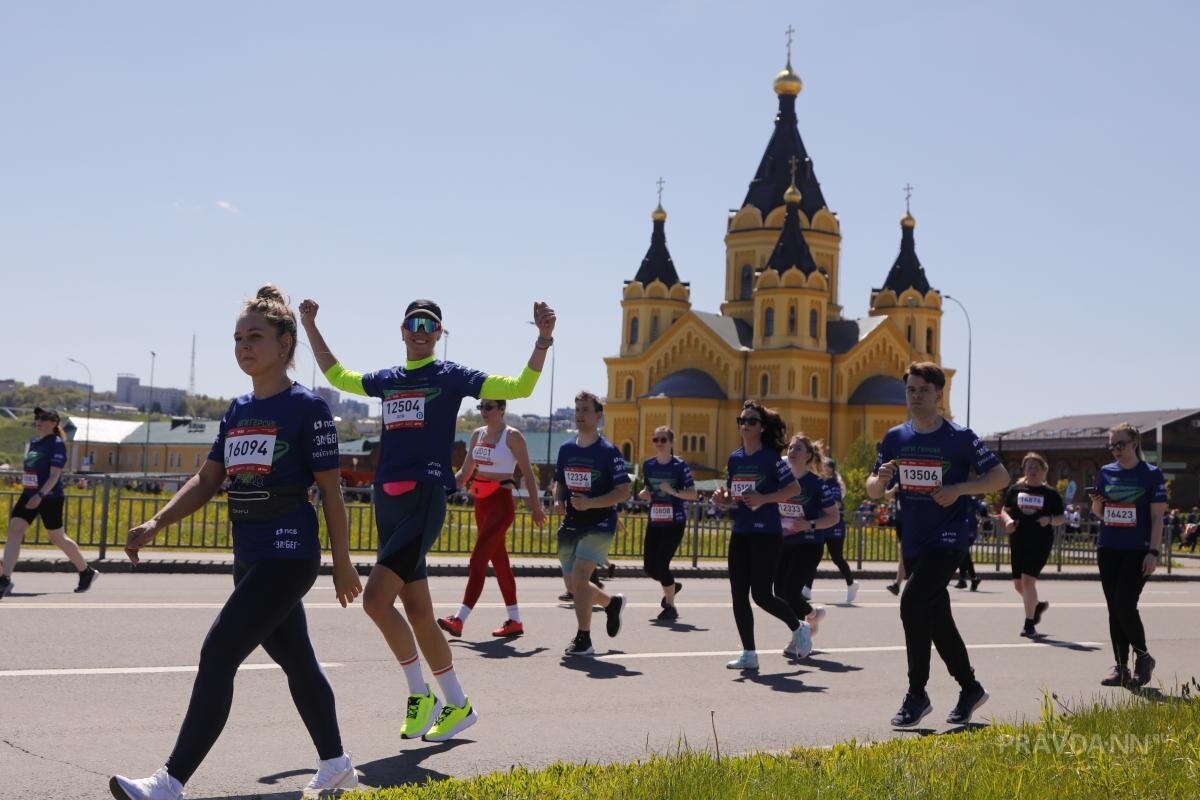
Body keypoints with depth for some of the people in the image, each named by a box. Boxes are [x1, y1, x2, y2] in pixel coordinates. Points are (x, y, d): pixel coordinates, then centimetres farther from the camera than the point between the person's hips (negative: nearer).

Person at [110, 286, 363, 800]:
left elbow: (331, 491, -6)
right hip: (249, 559, 8)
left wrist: (343, 563, -5)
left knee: (217, 655, -14)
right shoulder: (237, 411, 13)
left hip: (288, 556, -8)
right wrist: (156, 523, -3)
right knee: (296, 661, 16)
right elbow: (207, 480, 12)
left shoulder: (307, 408, -8)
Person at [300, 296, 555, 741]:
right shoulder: (387, 379, 17)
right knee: (417, 611, 9)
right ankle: (458, 706, 20)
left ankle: (420, 695, -4)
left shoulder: (450, 376, 2)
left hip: (424, 499, -6)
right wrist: (310, 328, 32)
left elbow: (519, 387, -4)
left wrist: (543, 339, -15)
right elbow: (337, 376, 35)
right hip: (387, 500, 7)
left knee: (375, 598, -19)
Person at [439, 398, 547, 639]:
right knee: (499, 562, 11)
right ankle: (515, 621, 19)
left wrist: (536, 506, -7)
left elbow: (528, 473, -6)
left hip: (501, 503, -8)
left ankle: (459, 619, -18)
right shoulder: (478, 434, 12)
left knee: (478, 559, -14)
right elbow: (465, 473, 16)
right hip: (481, 503, 8)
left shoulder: (512, 436, -8)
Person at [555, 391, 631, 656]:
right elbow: (558, 482, 21)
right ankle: (612, 603, 38)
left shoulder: (608, 451, -9)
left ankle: (583, 639, -10)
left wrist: (590, 503, -24)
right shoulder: (566, 449, 9)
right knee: (572, 585, 10)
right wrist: (559, 500, -2)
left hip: (599, 525, -7)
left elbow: (623, 492, -12)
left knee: (579, 575, -21)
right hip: (571, 524, 7)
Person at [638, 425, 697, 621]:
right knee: (649, 566, 5)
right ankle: (672, 586, 37)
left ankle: (670, 607, 6)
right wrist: (645, 494, 0)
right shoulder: (648, 465, 7)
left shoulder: (680, 465, -8)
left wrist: (673, 491, -25)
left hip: (674, 522, -5)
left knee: (661, 563, -13)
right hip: (654, 522, 5)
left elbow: (693, 494, -10)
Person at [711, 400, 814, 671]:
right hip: (740, 534, 6)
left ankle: (799, 628, 21)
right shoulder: (735, 458, 11)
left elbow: (793, 489, -9)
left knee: (761, 595, -6)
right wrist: (722, 497, -2)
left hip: (766, 534, -6)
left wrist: (763, 499, -20)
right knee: (739, 595, 2)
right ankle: (749, 654, 11)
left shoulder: (770, 457, -7)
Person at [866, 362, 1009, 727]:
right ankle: (970, 689, 29)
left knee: (912, 603, -20)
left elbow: (1001, 476, -5)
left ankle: (917, 695, -10)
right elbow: (872, 491, 10)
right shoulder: (895, 438, 7)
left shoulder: (959, 437, -7)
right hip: (913, 542, 6)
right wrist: (881, 478, -13)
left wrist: (958, 489, -17)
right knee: (937, 618, 12)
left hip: (947, 539, -6)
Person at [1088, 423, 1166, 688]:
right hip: (1108, 549, 5)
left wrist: (1153, 552, -12)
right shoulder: (1106, 472, 10)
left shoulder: (1151, 474, -3)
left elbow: (1157, 517, -5)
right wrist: (1096, 503, -5)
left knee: (1125, 605, -13)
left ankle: (1143, 656, 8)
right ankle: (1121, 667, 13)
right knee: (1114, 609, 6)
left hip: (1137, 551, -5)